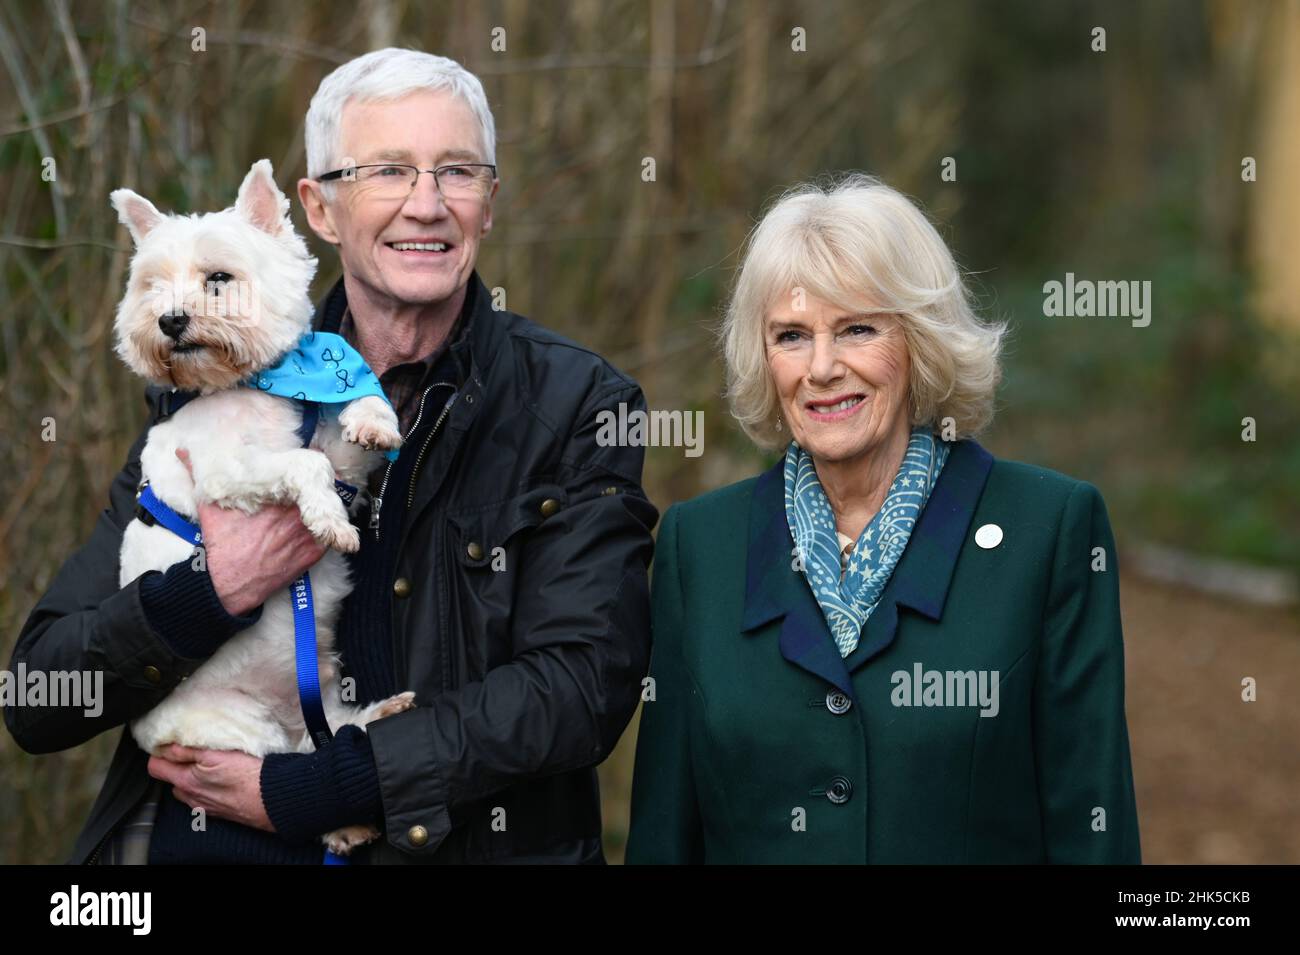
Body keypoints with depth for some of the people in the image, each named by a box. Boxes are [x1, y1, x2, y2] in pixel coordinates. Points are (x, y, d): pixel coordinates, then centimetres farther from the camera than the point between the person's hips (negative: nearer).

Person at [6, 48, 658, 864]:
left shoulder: (577, 406, 1)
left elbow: (587, 682, -9)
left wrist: (301, 790, -12)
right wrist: (210, 593, -14)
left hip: (470, 840, -2)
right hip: (203, 844, 2)